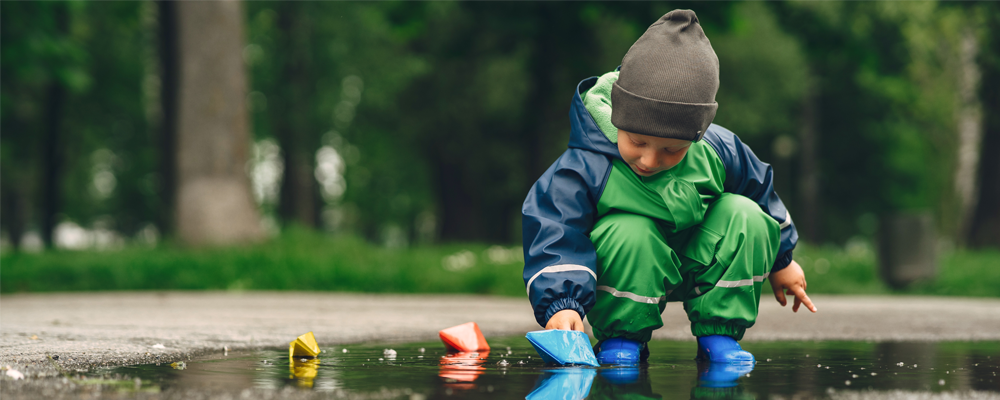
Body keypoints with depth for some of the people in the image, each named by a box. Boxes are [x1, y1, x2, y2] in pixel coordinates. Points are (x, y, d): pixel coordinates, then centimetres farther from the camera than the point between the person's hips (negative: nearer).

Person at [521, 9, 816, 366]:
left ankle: (718, 333, -10)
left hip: (700, 266, 4)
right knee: (630, 233, -36)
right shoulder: (585, 168, -28)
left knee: (744, 216, -20)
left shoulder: (718, 152, -14)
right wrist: (562, 304, -46)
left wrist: (782, 261, 17)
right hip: (628, 275, -4)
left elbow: (759, 190, 5)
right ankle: (621, 336, -13)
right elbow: (554, 234, -30)